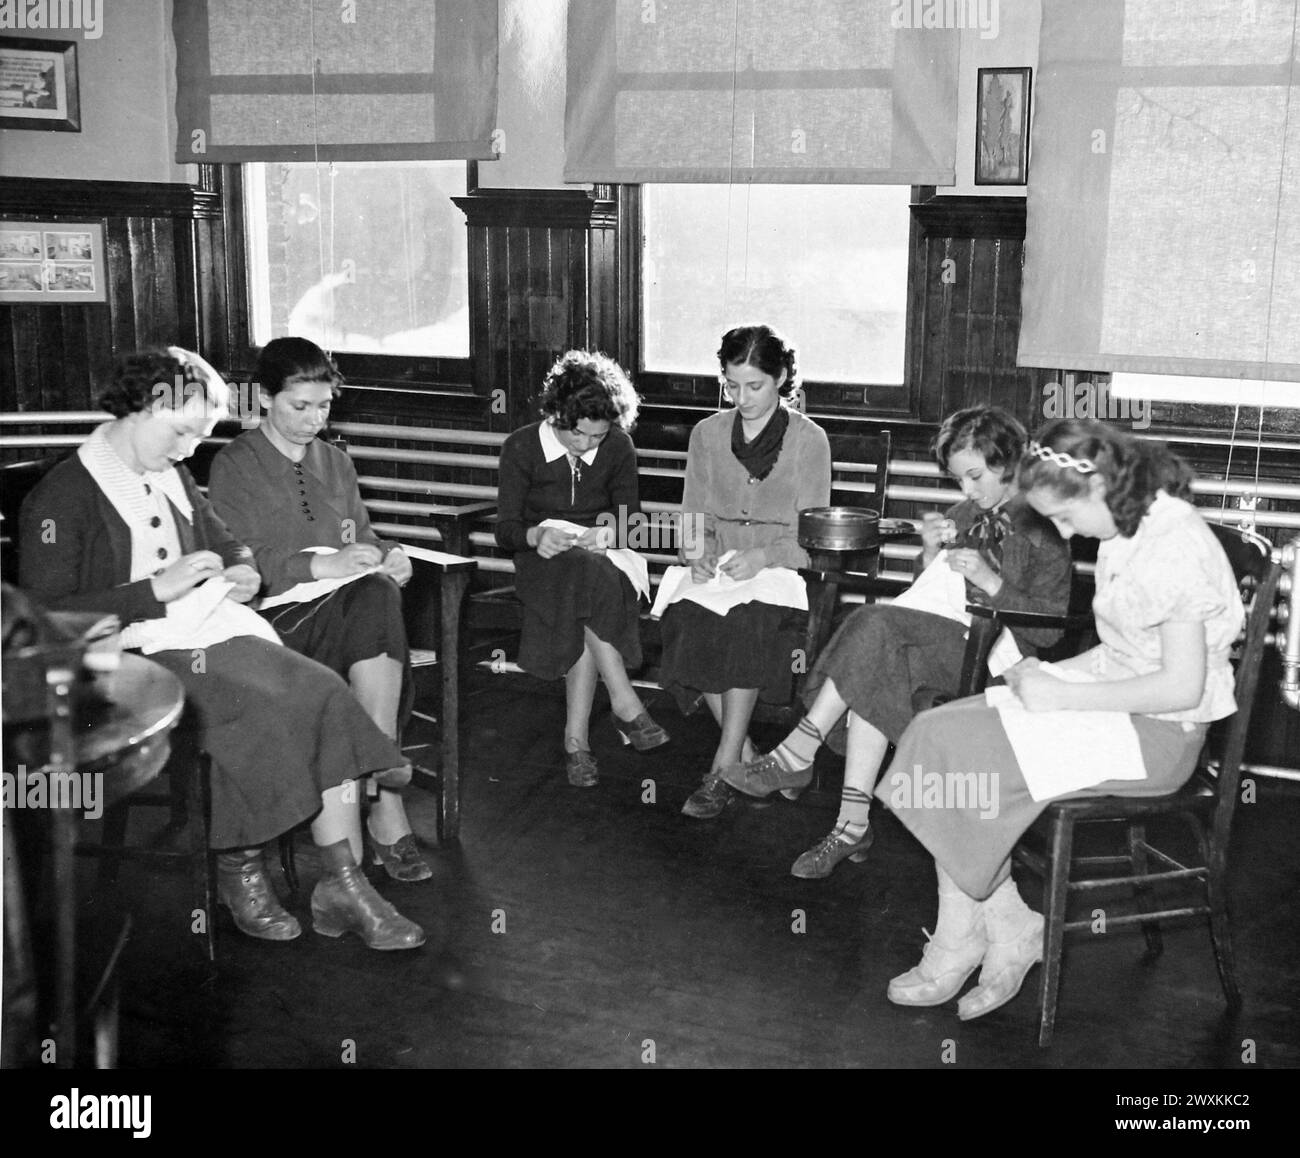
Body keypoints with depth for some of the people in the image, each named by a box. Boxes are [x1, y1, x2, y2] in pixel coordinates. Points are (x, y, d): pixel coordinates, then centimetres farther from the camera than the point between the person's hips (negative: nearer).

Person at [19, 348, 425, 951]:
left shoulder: (173, 479, 20)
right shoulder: (61, 497, -4)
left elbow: (230, 545, 34)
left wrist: (242, 573, 9)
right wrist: (157, 590, -16)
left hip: (209, 631, 7)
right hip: (134, 655, -7)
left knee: (326, 696, -17)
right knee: (255, 708, -30)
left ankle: (344, 884, -16)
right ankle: (239, 873, -6)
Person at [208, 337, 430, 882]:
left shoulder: (336, 462, 23)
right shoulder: (234, 467, 3)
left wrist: (384, 554, 3)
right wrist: (320, 565, -19)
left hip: (347, 606, 5)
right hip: (277, 615, -5)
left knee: (377, 595, -33)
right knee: (374, 608, -35)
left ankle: (380, 805, -35)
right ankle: (387, 804, -32)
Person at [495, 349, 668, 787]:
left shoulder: (618, 448, 2)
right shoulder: (522, 447, -4)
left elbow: (631, 517, 10)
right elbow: (506, 529, -3)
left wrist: (612, 526, -14)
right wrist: (536, 535, -26)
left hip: (600, 558, 2)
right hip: (543, 558, -2)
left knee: (591, 607, -35)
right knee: (593, 581, -37)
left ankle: (576, 738, -29)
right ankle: (625, 705, -32)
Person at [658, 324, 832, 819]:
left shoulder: (808, 439, 1)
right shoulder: (707, 434, 12)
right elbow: (694, 518, 12)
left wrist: (762, 557, -22)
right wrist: (698, 555, -11)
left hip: (783, 573, -3)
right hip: (719, 573, 3)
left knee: (748, 621, -35)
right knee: (687, 616, -29)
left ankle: (724, 769, -27)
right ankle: (747, 758, -18)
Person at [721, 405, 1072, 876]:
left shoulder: (1041, 526, -2)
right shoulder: (963, 515, 19)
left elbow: (1049, 630, -7)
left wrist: (990, 580, -17)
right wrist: (930, 552, 0)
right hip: (947, 639, 6)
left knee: (879, 623, -28)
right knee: (880, 672, -28)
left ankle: (796, 755, -24)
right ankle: (852, 826, -28)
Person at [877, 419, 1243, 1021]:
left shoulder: (1176, 546, -20)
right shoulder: (1126, 533, 9)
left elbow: (1182, 685, -23)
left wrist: (1064, 695, -20)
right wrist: (1051, 673, 3)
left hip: (1157, 732, -9)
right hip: (1109, 700, 9)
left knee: (956, 765, -19)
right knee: (937, 732, -10)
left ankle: (960, 944, 3)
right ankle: (1009, 934, -7)